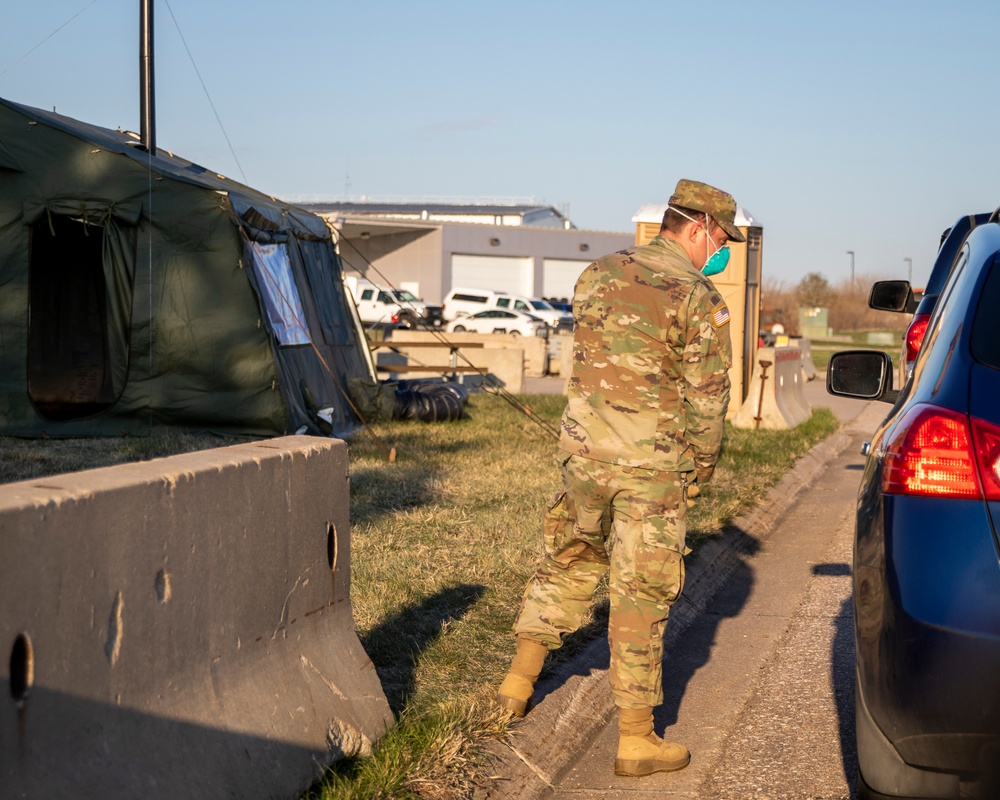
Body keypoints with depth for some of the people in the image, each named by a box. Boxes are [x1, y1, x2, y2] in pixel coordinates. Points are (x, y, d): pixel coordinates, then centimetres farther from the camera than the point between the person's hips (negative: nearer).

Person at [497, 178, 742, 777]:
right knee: (641, 594, 2)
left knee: (570, 561, 24)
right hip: (651, 467, -5)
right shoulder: (699, 300, -12)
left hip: (584, 451, 5)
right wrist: (701, 465, 6)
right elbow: (707, 398, -10)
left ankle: (520, 682, 31)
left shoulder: (598, 275, 6)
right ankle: (637, 739, 8)